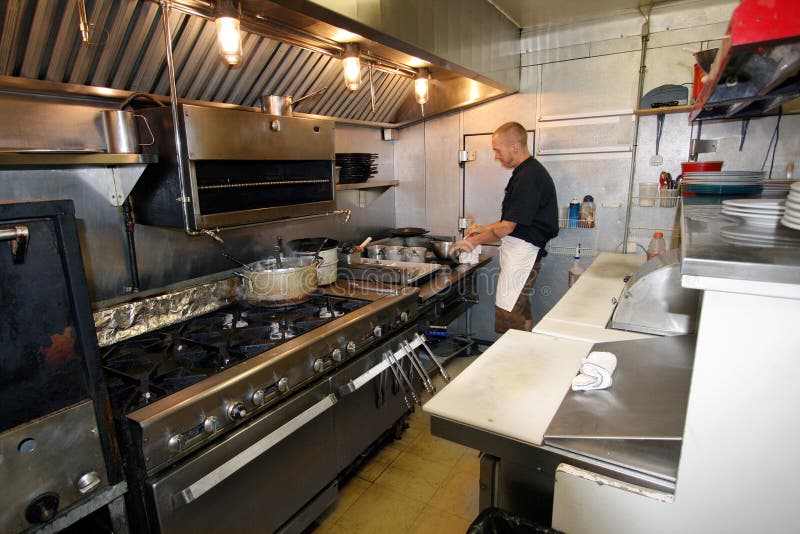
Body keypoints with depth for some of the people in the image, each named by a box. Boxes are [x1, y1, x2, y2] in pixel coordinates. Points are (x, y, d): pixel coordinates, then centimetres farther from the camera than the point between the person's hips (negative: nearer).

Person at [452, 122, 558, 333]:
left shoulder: (529, 177, -19)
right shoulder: (526, 172, 14)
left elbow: (508, 227, -18)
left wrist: (476, 241, -6)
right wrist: (484, 228, 15)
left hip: (522, 254, -11)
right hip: (520, 254, 11)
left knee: (508, 316, -8)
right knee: (522, 314, 18)